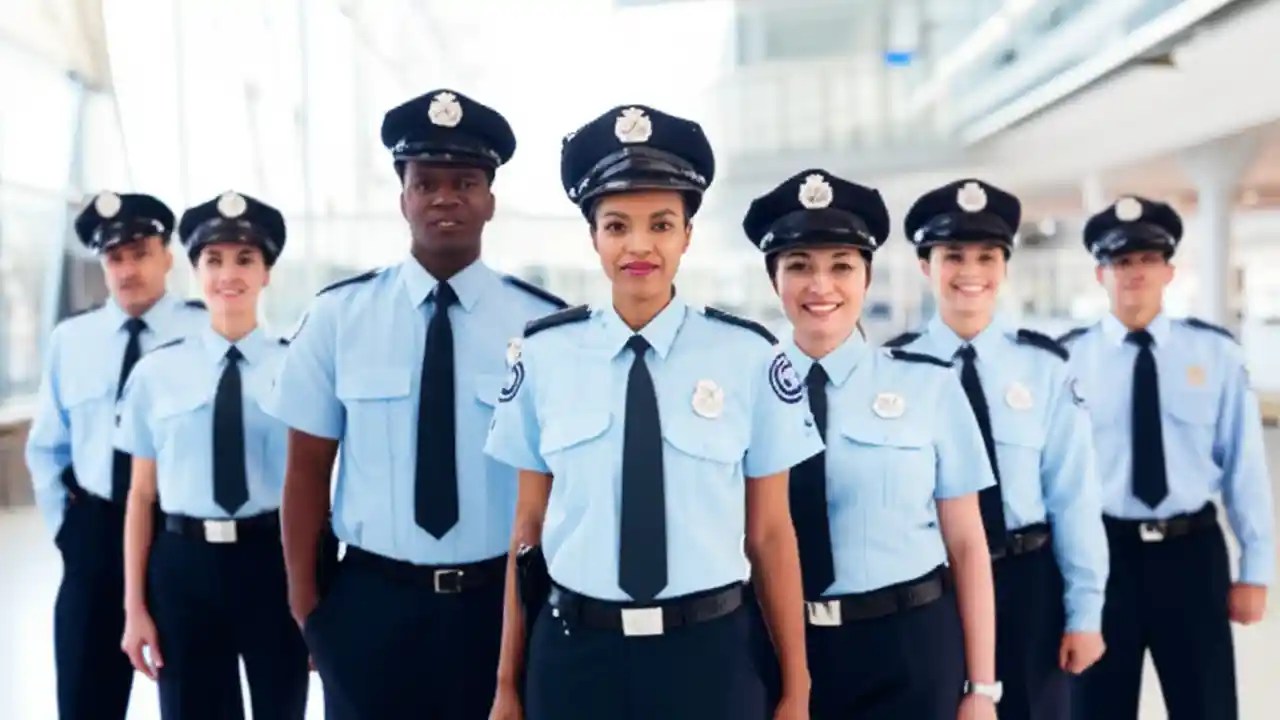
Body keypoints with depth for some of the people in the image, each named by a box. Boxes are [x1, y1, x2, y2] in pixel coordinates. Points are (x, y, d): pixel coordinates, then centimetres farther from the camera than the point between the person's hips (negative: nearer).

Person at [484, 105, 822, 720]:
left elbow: (770, 533, -1)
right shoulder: (545, 354, -1)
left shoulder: (749, 356, -5)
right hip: (573, 652, 1)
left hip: (708, 652, -1)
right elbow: (528, 525, 3)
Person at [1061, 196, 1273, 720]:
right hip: (1101, 552, 0)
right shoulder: (1069, 357, -3)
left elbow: (1244, 462, -1)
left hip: (1192, 551, 1)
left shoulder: (1216, 352, -1)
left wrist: (1256, 569, -2)